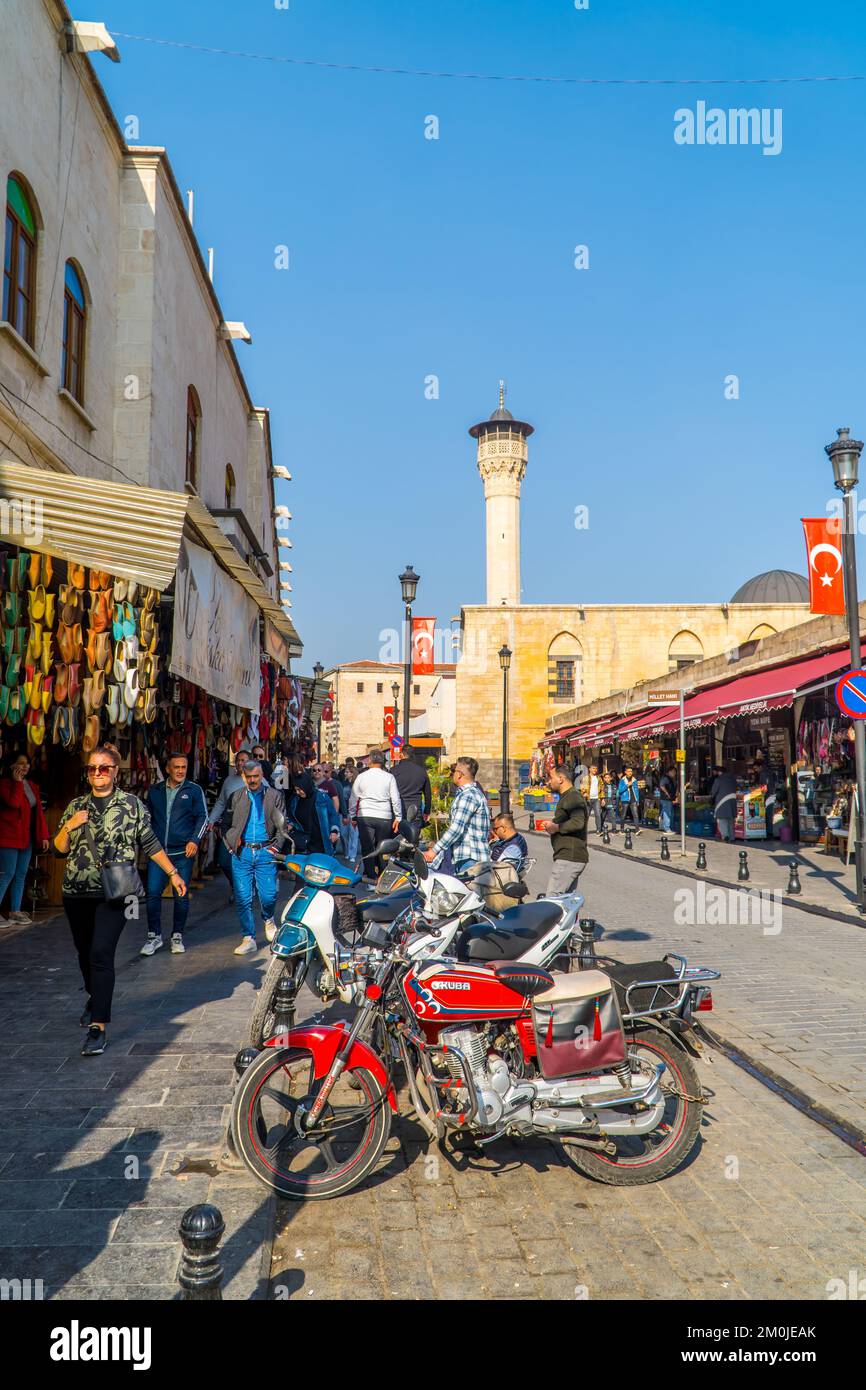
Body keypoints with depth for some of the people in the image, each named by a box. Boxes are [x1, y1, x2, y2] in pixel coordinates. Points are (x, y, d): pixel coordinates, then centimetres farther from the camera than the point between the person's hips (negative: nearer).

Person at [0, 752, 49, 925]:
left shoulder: (31, 786, 15)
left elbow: (38, 811, 13)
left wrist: (43, 835, 9)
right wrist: (17, 782, -16)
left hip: (27, 838, 7)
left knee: (21, 875, 9)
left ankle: (15, 911, 15)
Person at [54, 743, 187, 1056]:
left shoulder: (132, 804, 0)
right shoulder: (77, 806, 8)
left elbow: (150, 843, 5)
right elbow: (59, 849, 9)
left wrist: (173, 873, 4)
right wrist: (69, 826, -10)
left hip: (113, 893, -4)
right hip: (76, 893, 4)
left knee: (101, 954, -15)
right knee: (85, 953, 16)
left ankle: (98, 1027, -12)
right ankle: (95, 999, 44)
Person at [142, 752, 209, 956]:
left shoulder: (194, 790, 2)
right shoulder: (155, 791, 10)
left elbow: (202, 817, 0)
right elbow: (147, 817, 19)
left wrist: (194, 840, -12)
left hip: (183, 852, -2)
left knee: (182, 896, 4)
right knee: (152, 893, -3)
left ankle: (177, 936, 19)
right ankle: (154, 936, 11)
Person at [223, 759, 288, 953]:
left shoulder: (274, 796, 6)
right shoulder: (237, 796, 9)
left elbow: (282, 825, 9)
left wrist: (277, 845, -2)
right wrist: (231, 844, 1)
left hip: (265, 851, -1)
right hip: (242, 853, 1)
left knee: (268, 895, -4)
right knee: (243, 898, -1)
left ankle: (268, 919, 30)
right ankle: (248, 939, 10)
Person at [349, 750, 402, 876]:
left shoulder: (361, 777, 5)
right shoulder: (389, 777, 1)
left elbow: (353, 799, 10)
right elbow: (395, 799, 1)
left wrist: (353, 816, 20)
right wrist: (398, 817, 8)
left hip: (365, 817, 0)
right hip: (384, 817, 0)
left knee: (367, 848, 2)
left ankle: (370, 874, -1)